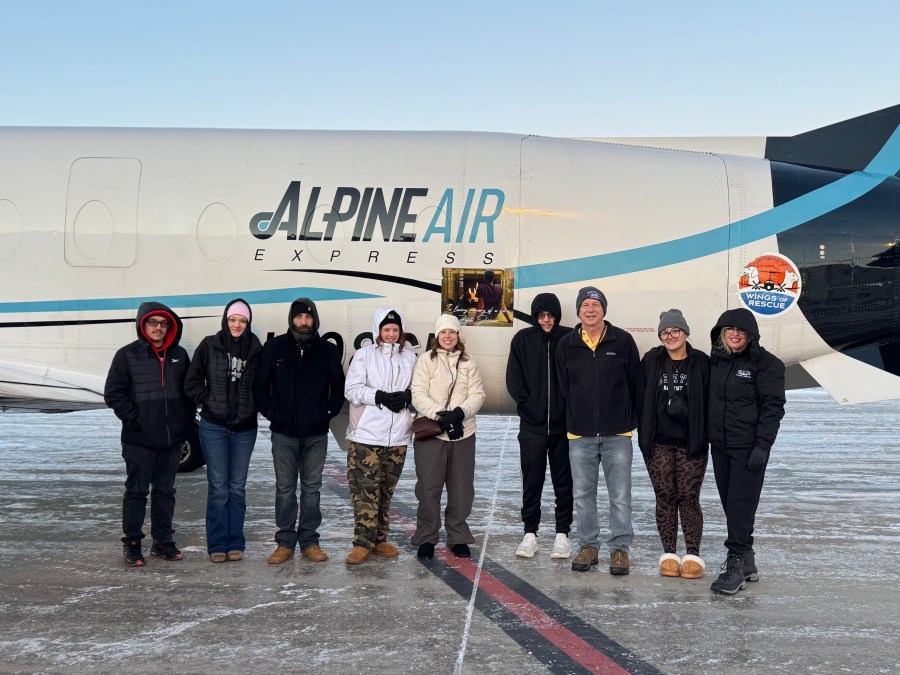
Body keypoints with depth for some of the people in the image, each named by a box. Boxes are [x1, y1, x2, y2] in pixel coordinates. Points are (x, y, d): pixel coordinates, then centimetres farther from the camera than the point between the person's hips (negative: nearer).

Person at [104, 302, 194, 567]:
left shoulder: (179, 355, 9)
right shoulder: (127, 355, -3)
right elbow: (113, 393, -5)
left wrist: (185, 420, 6)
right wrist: (134, 419, -11)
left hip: (172, 439, 4)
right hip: (139, 440, -4)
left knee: (165, 491, 11)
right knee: (136, 491, 2)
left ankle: (163, 541, 21)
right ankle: (132, 544, 11)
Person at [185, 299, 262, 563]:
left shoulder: (256, 350, -1)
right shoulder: (209, 345, -3)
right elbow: (192, 381, 2)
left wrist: (256, 408, 0)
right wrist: (207, 402, -3)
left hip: (245, 429, 1)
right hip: (214, 426, -1)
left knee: (237, 487, 7)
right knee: (218, 487, 0)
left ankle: (235, 543, 14)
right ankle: (217, 545, 6)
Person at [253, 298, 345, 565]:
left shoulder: (327, 351, 3)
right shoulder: (274, 348, 0)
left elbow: (339, 387, 9)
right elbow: (260, 385, 5)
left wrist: (328, 412, -2)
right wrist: (271, 413, -4)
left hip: (316, 434, 1)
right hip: (283, 433, -1)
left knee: (311, 488, 7)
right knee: (285, 488, 5)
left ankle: (310, 542, 15)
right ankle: (285, 542, 12)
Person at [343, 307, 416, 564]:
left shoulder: (409, 357, 11)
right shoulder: (364, 355, 1)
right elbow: (352, 389, -5)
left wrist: (407, 396, -6)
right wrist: (380, 397, -17)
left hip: (398, 435, 4)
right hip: (366, 434, -4)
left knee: (386, 490, 11)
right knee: (366, 489, -8)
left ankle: (379, 539, 21)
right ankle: (363, 542, -3)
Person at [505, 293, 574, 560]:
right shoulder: (523, 339, 2)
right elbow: (514, 379, 2)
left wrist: (569, 407, -7)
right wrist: (527, 404, -5)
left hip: (564, 424, -1)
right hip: (532, 425, 1)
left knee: (564, 481, 8)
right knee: (531, 481, 7)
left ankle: (562, 534, 18)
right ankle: (530, 533, 17)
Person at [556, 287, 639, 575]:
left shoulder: (623, 341, -3)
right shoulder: (566, 345, 3)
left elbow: (635, 383, 1)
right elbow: (563, 388, 10)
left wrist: (629, 419, 1)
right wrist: (577, 418, 8)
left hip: (617, 433, -2)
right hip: (579, 434, 2)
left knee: (620, 495, 3)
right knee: (583, 494, 10)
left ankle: (620, 547, 14)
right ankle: (588, 545, 22)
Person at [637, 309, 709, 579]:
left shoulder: (701, 363, -1)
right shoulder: (651, 361, 4)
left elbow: (709, 402, 0)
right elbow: (640, 398, 5)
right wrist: (644, 434, 0)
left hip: (691, 444, -2)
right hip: (658, 443, 2)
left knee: (688, 498, -1)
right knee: (665, 498, 6)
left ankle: (693, 555, 9)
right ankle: (669, 554, 15)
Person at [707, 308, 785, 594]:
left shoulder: (766, 363, -8)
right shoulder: (716, 361, 10)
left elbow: (773, 407, -11)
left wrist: (763, 445, -18)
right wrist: (704, 438, 15)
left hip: (748, 448, -6)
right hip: (719, 446, 6)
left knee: (740, 505, -7)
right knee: (730, 505, 10)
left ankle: (736, 565, -2)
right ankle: (746, 560, 22)